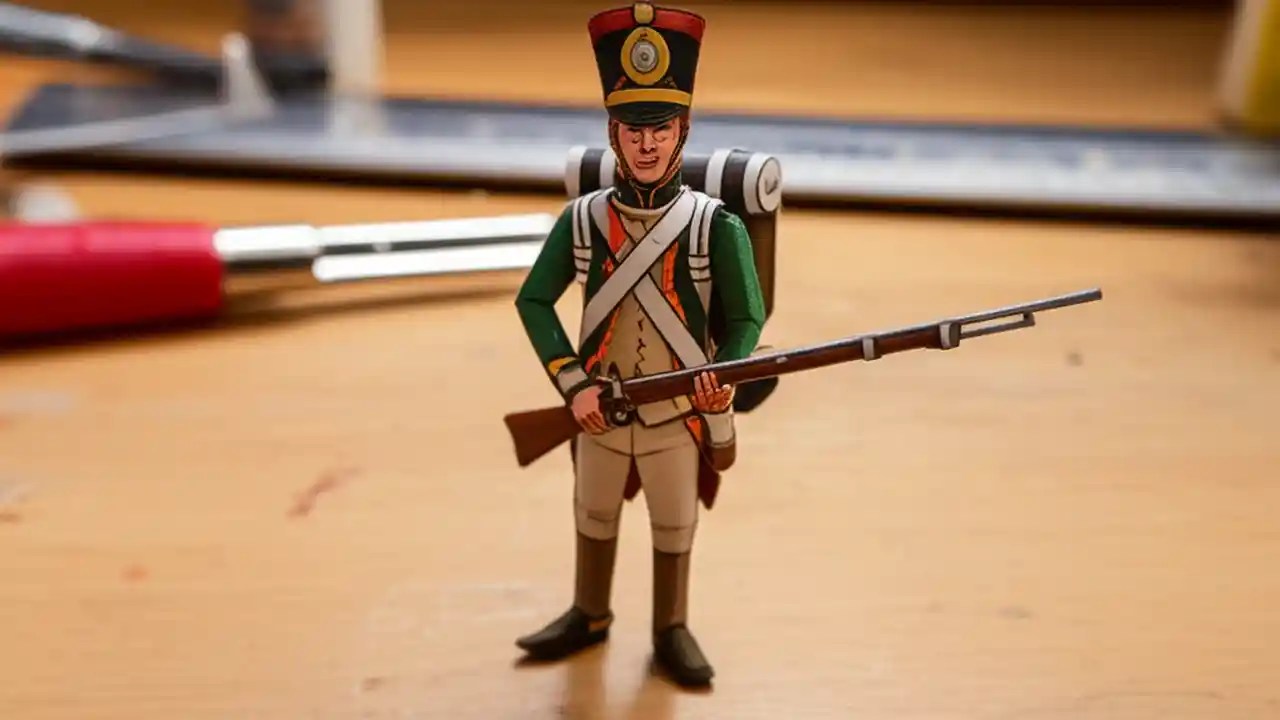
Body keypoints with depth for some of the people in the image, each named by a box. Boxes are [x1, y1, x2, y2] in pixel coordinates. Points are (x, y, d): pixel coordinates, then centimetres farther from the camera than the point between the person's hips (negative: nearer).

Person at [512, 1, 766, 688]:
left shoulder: (717, 227, -15)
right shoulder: (581, 220, -10)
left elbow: (745, 318, -7)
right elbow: (533, 302, -3)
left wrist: (723, 380, -26)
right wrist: (573, 384, -13)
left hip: (679, 417, -2)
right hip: (599, 413, 2)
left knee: (674, 527, 17)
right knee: (594, 516, 23)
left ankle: (672, 631, 39)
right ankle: (589, 616, 46)